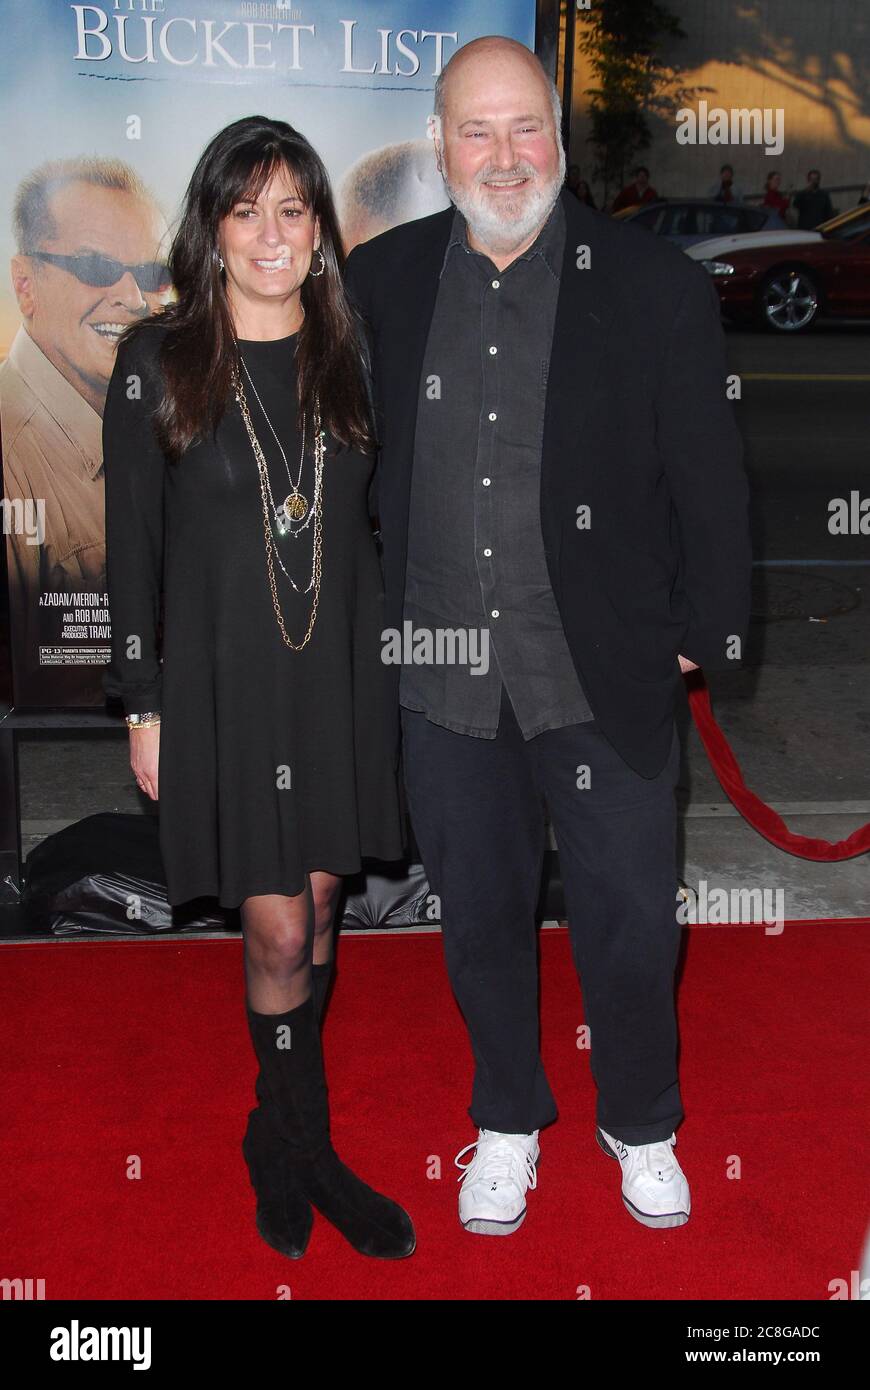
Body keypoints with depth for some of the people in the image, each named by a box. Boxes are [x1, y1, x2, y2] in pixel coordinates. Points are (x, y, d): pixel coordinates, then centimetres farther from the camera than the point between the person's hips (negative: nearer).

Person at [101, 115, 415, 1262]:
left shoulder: (351, 357, 3)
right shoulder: (159, 362, -5)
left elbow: (385, 520, 10)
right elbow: (133, 545, -3)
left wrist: (389, 667, 7)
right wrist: (142, 703, -4)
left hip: (343, 671, 3)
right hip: (223, 679, -3)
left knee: (318, 907, 13)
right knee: (278, 930, -1)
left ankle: (284, 1139, 34)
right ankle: (304, 1146, 23)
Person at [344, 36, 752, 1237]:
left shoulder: (656, 285, -5)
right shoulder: (382, 281, 2)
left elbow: (710, 483, -2)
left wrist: (704, 639, -3)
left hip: (608, 683, -2)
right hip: (444, 682, 2)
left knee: (630, 926, 11)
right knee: (480, 920, 16)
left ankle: (642, 1126, 39)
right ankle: (508, 1121, 41)